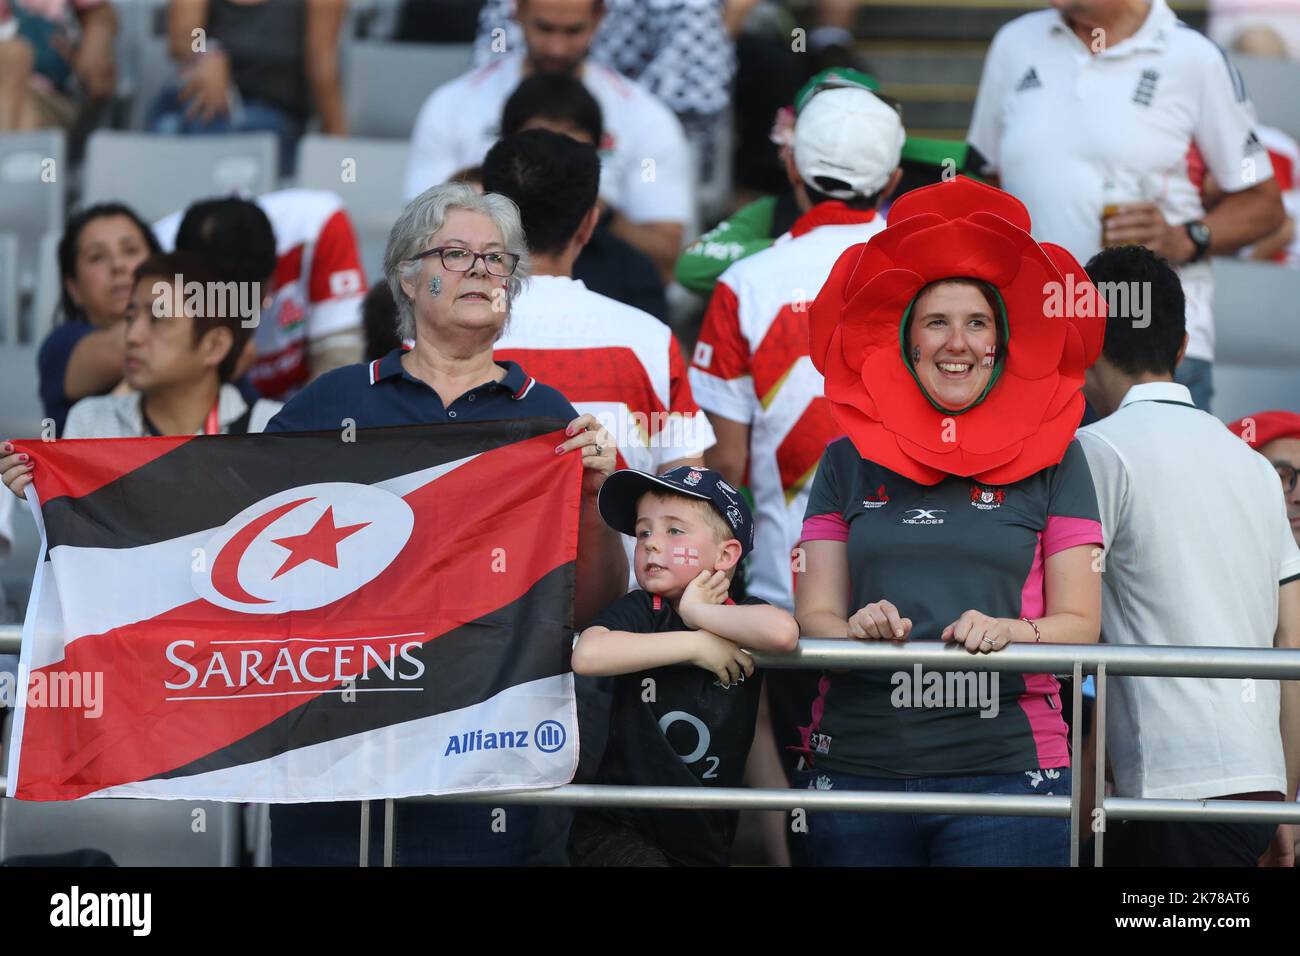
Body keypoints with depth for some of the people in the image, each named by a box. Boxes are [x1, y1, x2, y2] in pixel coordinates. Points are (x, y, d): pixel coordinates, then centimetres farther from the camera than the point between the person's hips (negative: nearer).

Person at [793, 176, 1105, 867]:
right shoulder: (850, 462, 12)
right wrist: (858, 629, -14)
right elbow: (814, 613, 8)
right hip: (856, 767, 2)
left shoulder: (1051, 459, 8)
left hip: (1002, 766, -1)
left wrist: (1009, 632, -16)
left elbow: (1080, 623, 4)